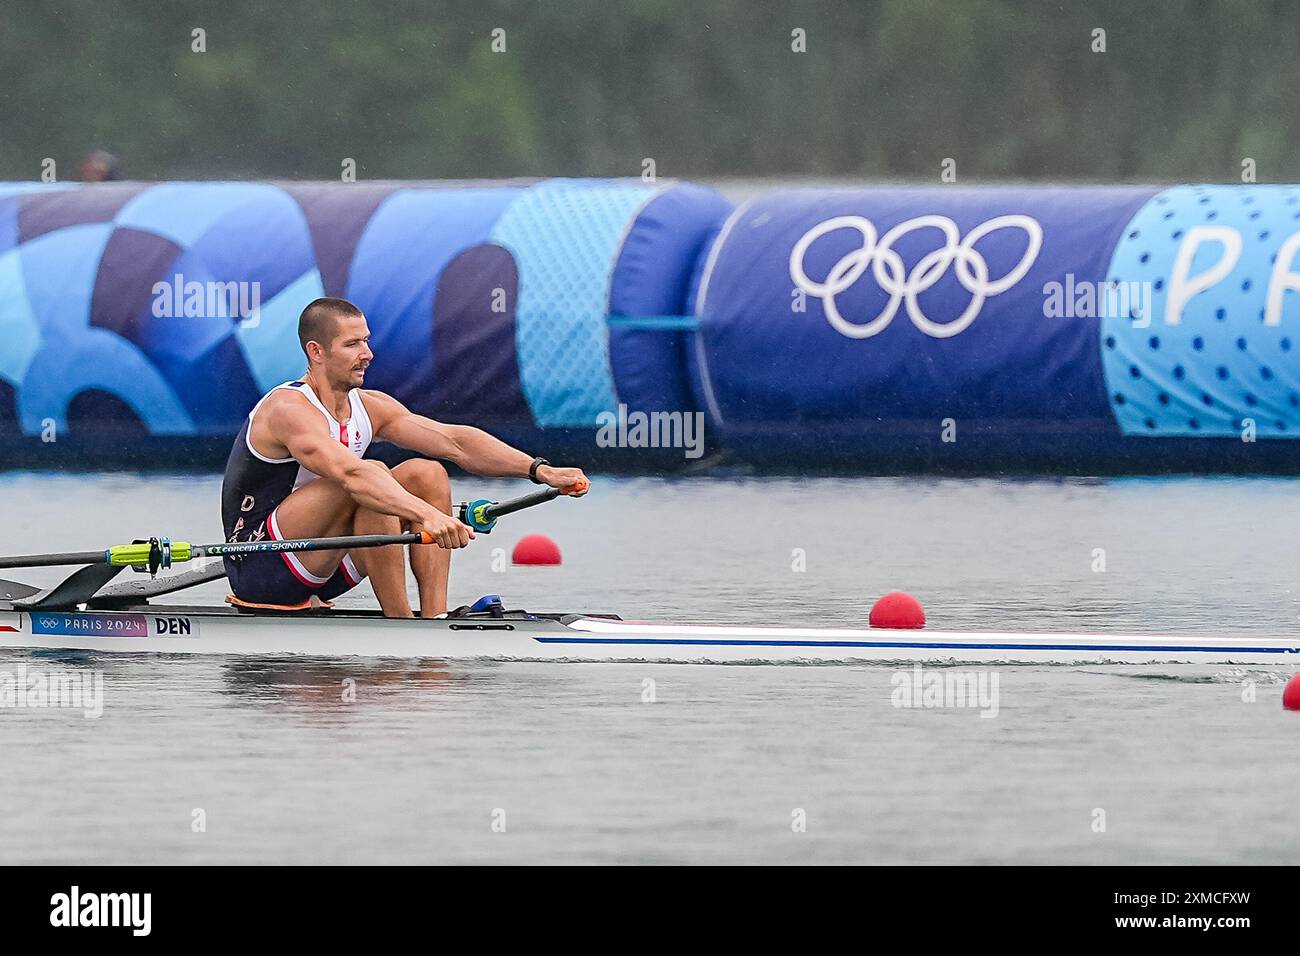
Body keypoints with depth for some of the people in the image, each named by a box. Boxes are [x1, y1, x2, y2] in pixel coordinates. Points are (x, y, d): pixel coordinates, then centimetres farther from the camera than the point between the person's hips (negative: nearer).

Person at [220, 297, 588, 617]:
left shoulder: (369, 407, 6)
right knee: (372, 476, -28)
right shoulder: (289, 409, -21)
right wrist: (427, 515, -51)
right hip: (258, 567, -9)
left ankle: (436, 620, -14)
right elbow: (349, 473, -38)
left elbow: (455, 441, -1)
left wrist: (538, 469, -13)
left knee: (426, 474, -3)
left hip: (319, 571, 9)